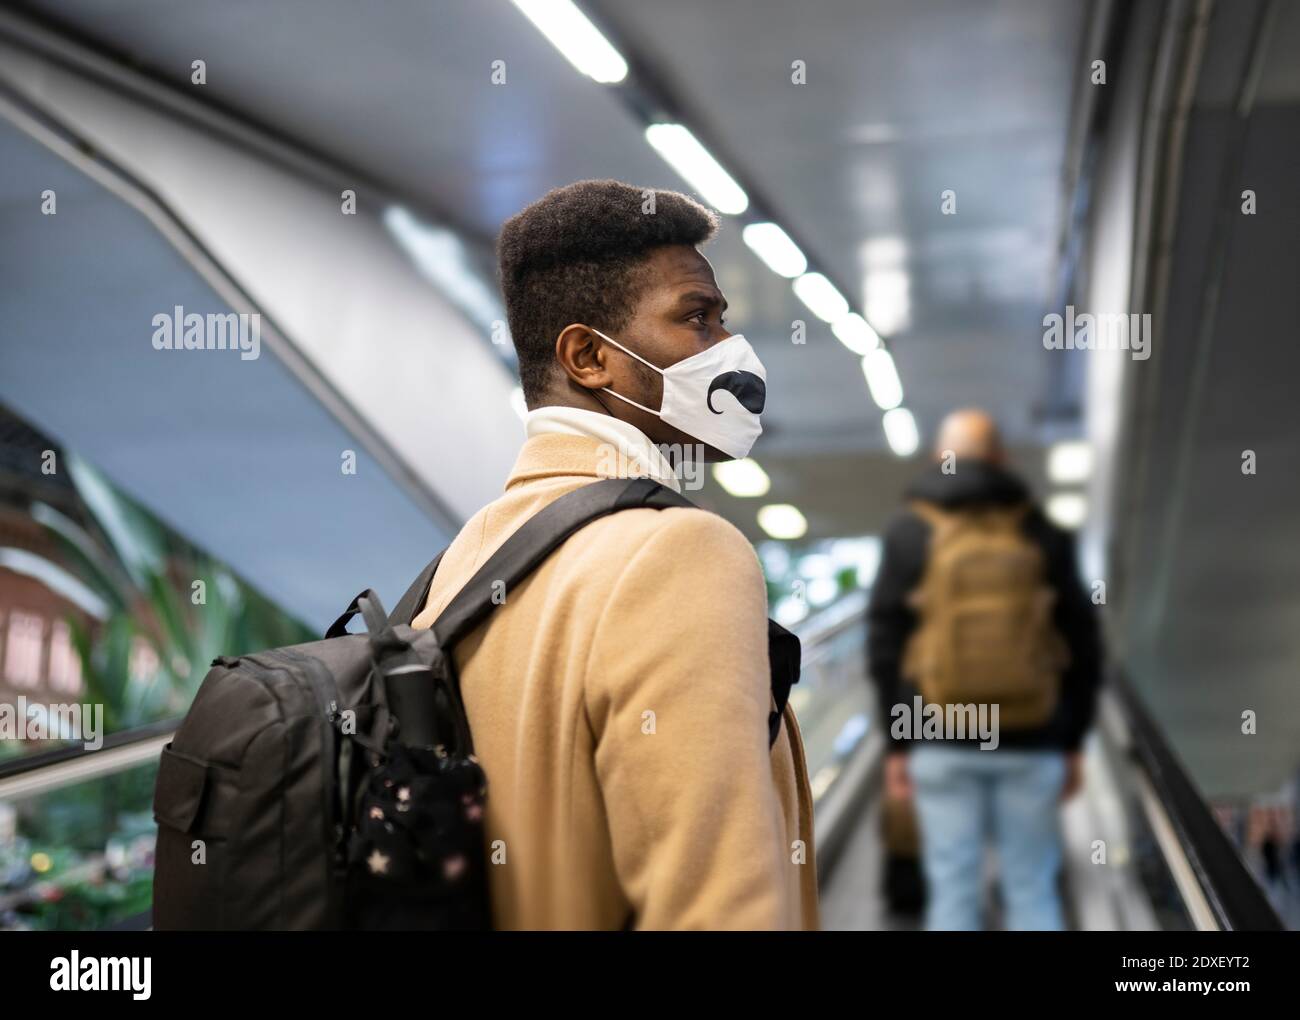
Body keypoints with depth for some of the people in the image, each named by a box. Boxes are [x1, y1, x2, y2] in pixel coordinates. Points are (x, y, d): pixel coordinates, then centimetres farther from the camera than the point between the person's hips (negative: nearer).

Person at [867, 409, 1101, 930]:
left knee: (952, 890, 3)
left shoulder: (908, 533, 2)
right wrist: (1072, 741, 12)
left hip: (940, 742, -1)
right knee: (1033, 889, 7)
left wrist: (896, 742, 5)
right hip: (1031, 743, 1)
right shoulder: (1043, 535, 5)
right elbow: (1082, 644, 6)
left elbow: (885, 643, 0)